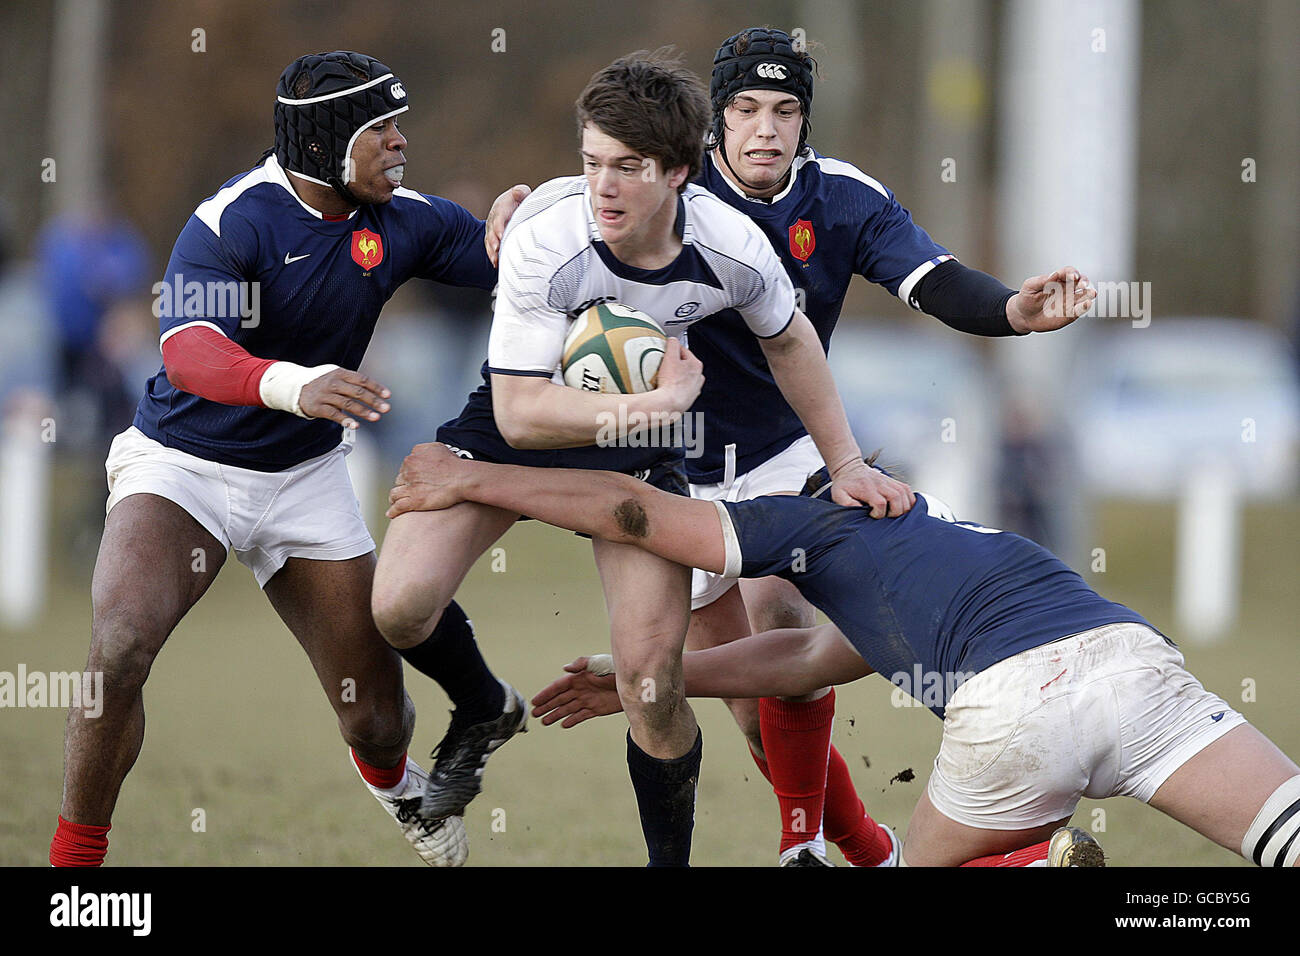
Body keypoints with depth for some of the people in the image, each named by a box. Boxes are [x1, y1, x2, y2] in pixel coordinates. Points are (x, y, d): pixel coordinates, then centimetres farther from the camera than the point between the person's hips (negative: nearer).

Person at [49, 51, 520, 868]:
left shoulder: (401, 220, -4)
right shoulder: (234, 219, -22)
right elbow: (187, 353, -37)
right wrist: (291, 386, -56)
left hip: (306, 477, 5)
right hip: (182, 463, -5)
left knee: (378, 715, 4)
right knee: (121, 646, -30)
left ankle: (390, 777, 44)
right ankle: (75, 854, -13)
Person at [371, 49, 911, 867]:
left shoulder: (735, 249, -22)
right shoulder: (544, 242, -31)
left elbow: (789, 341, 2)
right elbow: (521, 413, -30)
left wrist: (847, 464, 5)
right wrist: (661, 400, -32)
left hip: (637, 444, 1)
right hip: (514, 427, -1)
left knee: (653, 685, -12)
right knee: (400, 612, -19)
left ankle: (671, 859, 12)